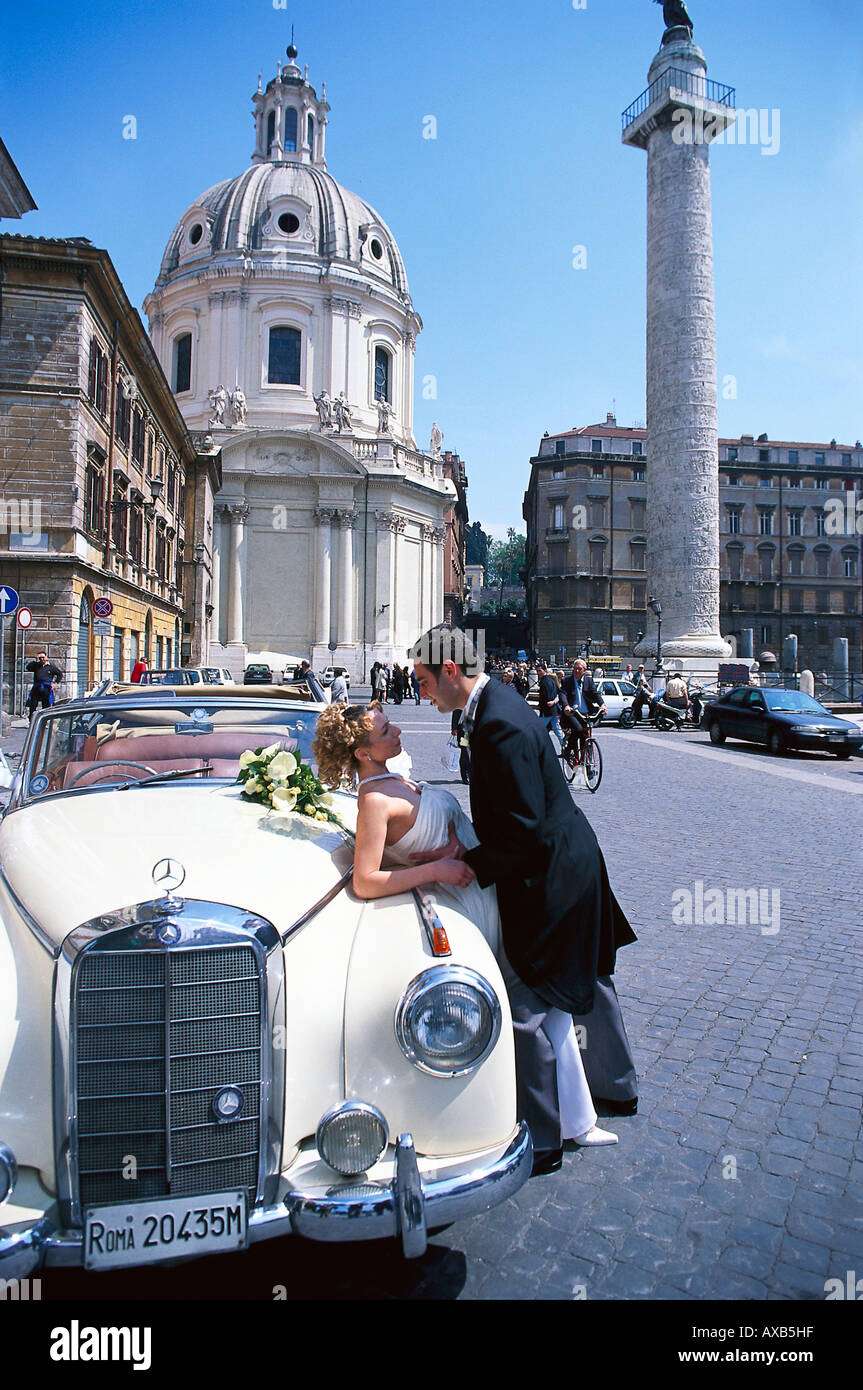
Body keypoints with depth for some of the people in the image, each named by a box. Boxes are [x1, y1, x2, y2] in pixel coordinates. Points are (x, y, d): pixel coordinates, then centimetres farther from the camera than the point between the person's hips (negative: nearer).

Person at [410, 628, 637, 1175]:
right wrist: (468, 846, 3)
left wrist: (468, 864, -18)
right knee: (588, 979, 27)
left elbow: (526, 832, -29)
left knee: (524, 1009, 1)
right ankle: (617, 1086, 50)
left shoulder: (500, 727, -29)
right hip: (576, 859, 11)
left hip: (549, 875, -11)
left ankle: (543, 1140, 18)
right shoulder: (497, 701, 3)